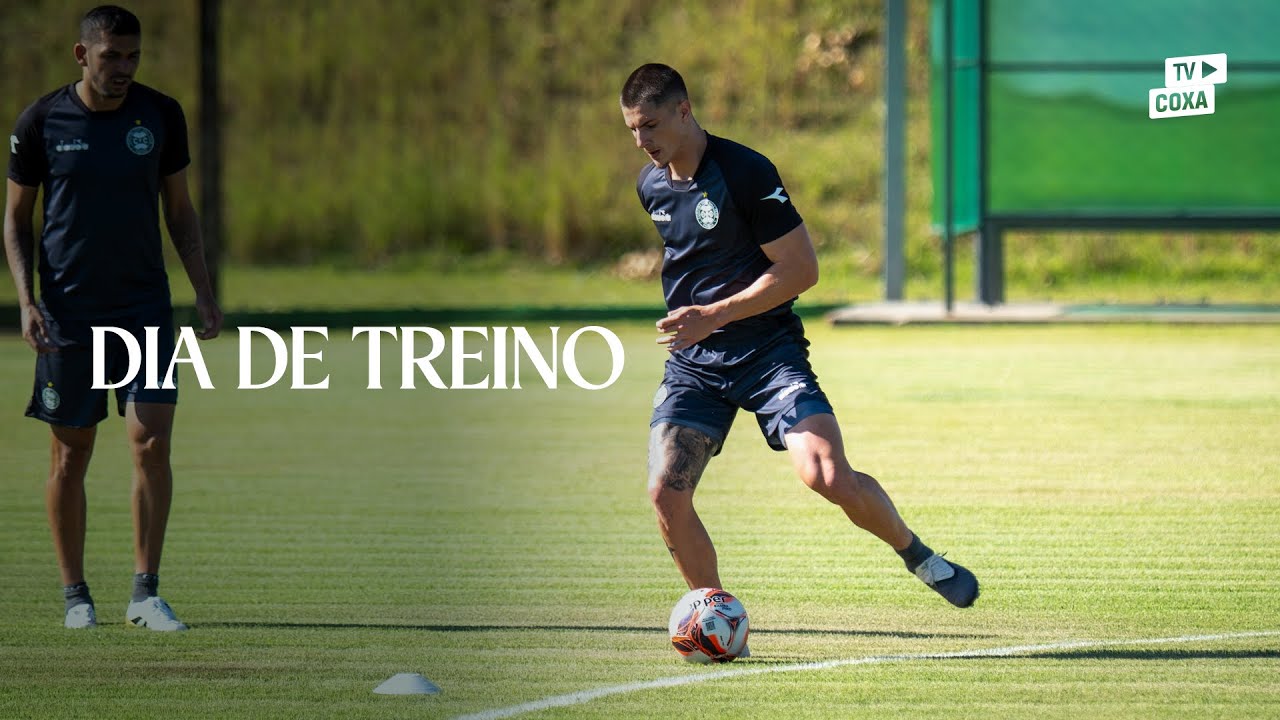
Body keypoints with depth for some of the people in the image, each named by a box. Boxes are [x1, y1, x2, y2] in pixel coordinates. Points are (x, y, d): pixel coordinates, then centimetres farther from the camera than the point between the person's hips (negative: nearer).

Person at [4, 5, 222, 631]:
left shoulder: (161, 116, 2)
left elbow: (179, 210, 11)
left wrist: (204, 293, 3)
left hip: (145, 307, 1)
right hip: (68, 311, -1)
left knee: (152, 442, -10)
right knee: (70, 455, 4)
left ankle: (145, 595, -5)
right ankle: (75, 595, 16)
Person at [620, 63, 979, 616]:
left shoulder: (746, 172, -15)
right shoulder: (651, 185, 7)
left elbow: (801, 268, -16)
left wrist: (714, 314, -20)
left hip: (768, 351, -5)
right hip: (693, 361, 6)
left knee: (830, 477, -20)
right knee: (666, 493, -13)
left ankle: (916, 555, 9)